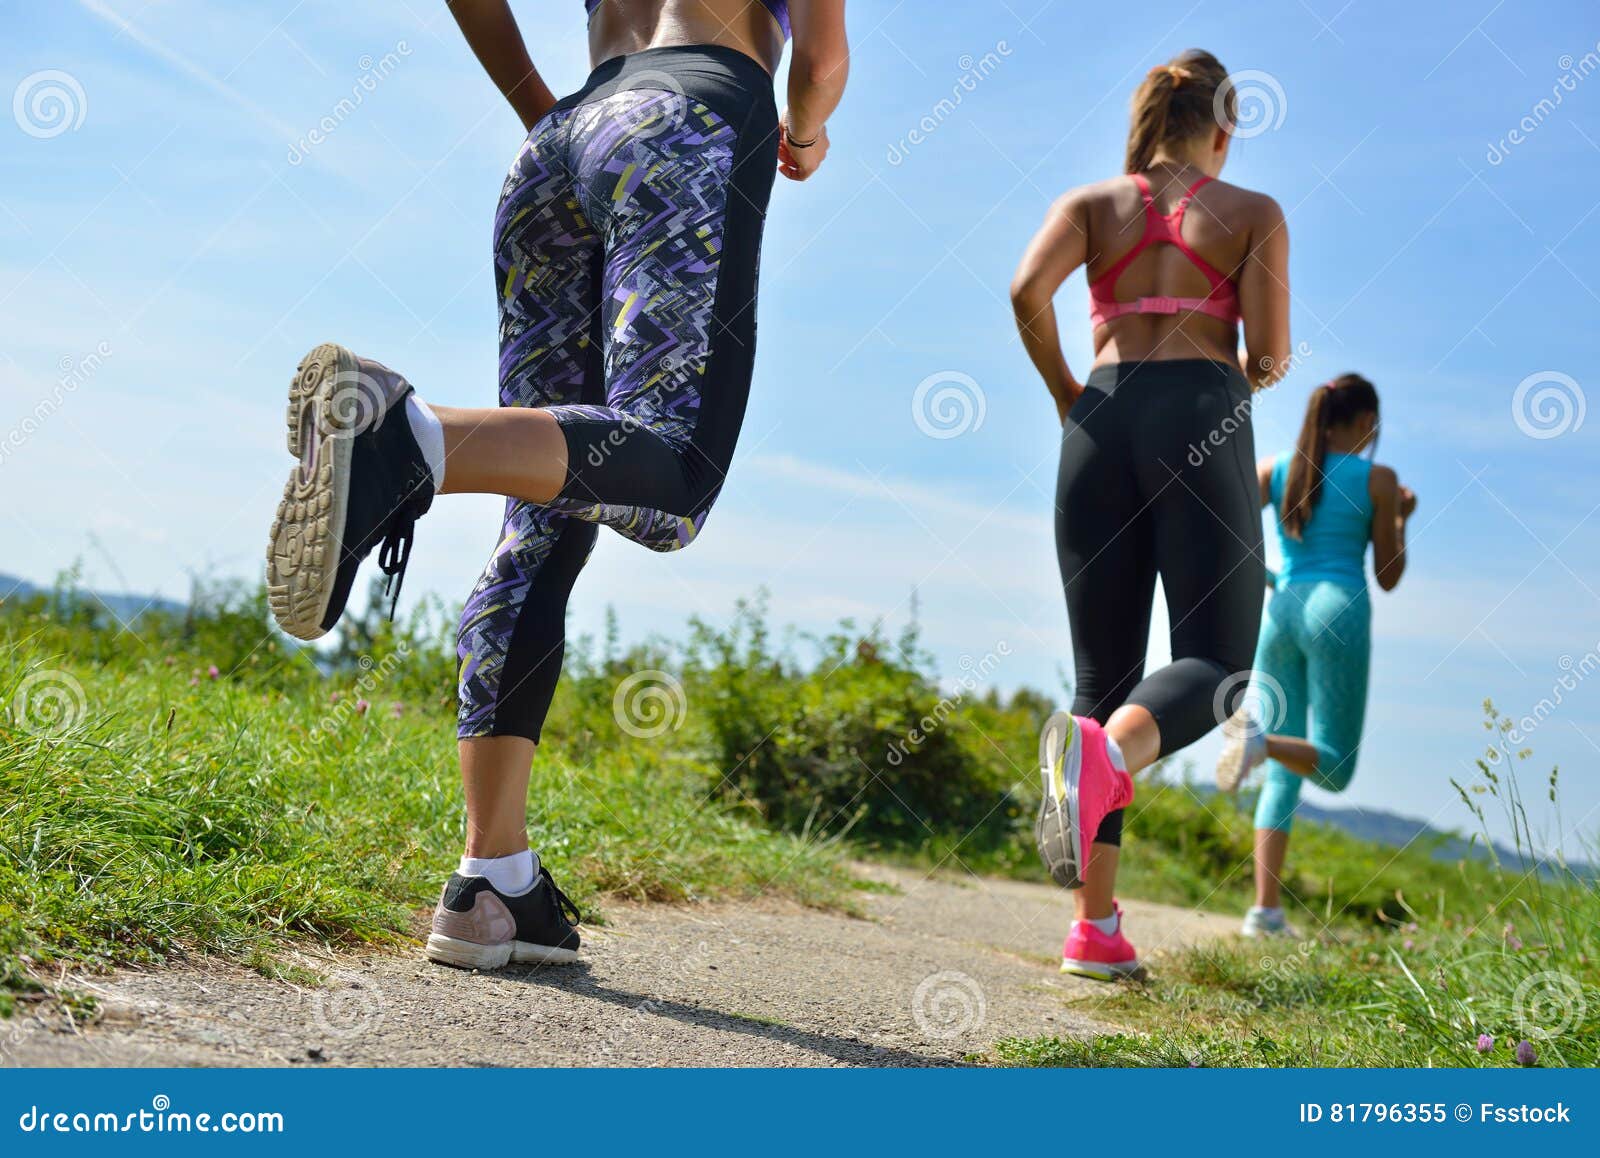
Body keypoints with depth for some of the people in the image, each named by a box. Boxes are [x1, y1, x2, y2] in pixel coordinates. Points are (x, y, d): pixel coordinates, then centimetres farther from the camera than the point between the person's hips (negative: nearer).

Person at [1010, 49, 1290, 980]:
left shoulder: (1092, 202, 17)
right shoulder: (1255, 213, 13)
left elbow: (1029, 290, -3)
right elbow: (1270, 351, 1)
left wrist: (1064, 394, 11)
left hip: (1104, 420, 3)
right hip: (1202, 416, -3)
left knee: (1105, 673, 6)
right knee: (1218, 663, 0)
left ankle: (1097, 926, -2)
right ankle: (1106, 753, -36)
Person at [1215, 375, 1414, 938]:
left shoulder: (1273, 468, 12)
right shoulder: (1378, 479, 4)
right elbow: (1388, 578, 8)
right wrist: (1402, 519, 24)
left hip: (1279, 612, 4)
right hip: (1339, 611, -4)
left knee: (1284, 774, 8)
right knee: (1333, 769, 0)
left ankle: (1267, 909, -4)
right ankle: (1260, 737, -33)